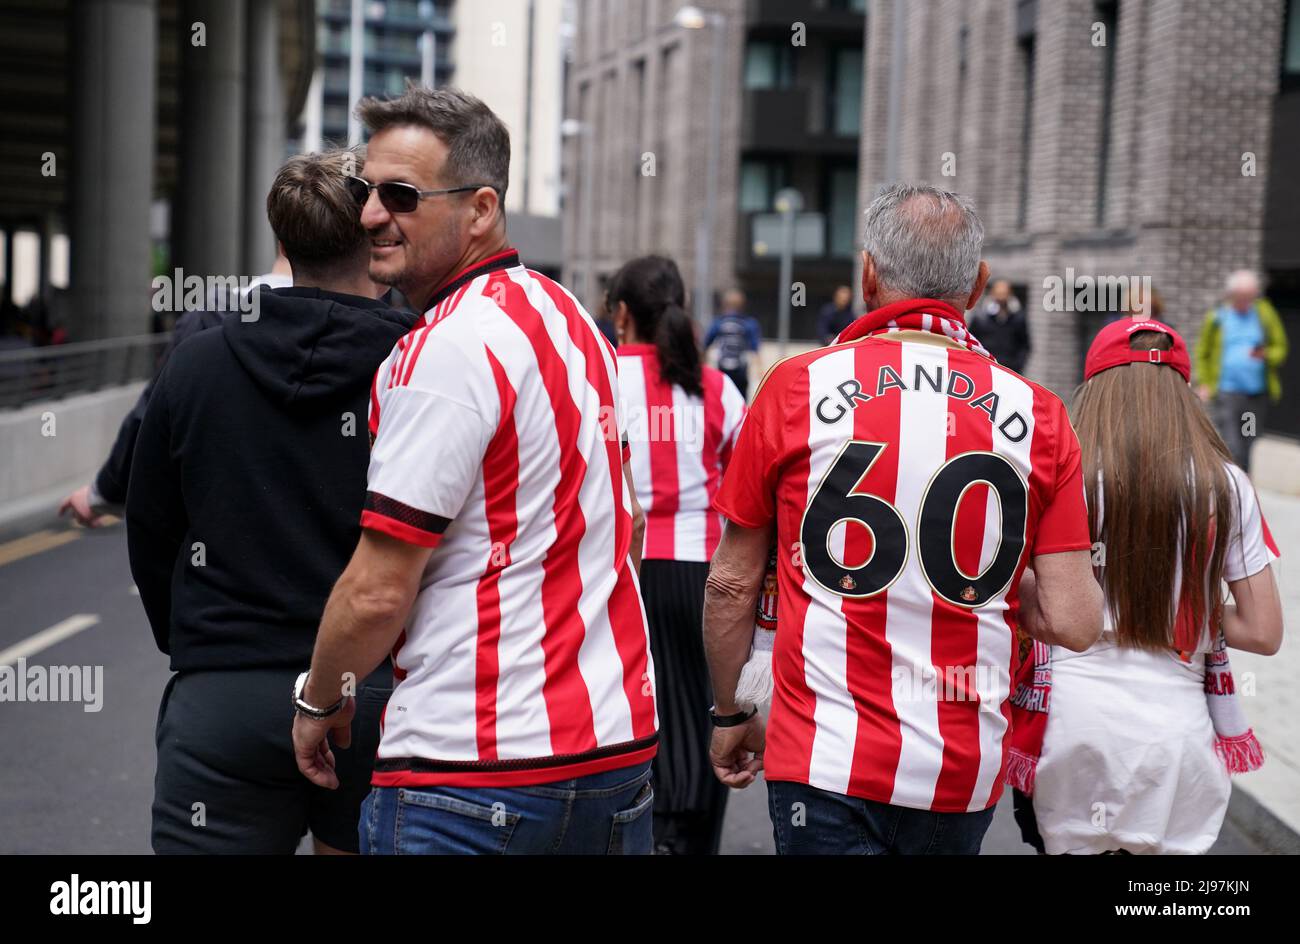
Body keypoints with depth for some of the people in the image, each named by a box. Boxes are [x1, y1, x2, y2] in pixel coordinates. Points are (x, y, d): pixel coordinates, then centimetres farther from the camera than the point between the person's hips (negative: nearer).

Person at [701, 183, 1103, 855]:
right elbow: (1074, 622, -6)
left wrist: (729, 714, 15)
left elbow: (732, 583, 0)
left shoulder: (797, 388, -7)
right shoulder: (1037, 415, -2)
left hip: (825, 755, -2)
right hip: (967, 770, 3)